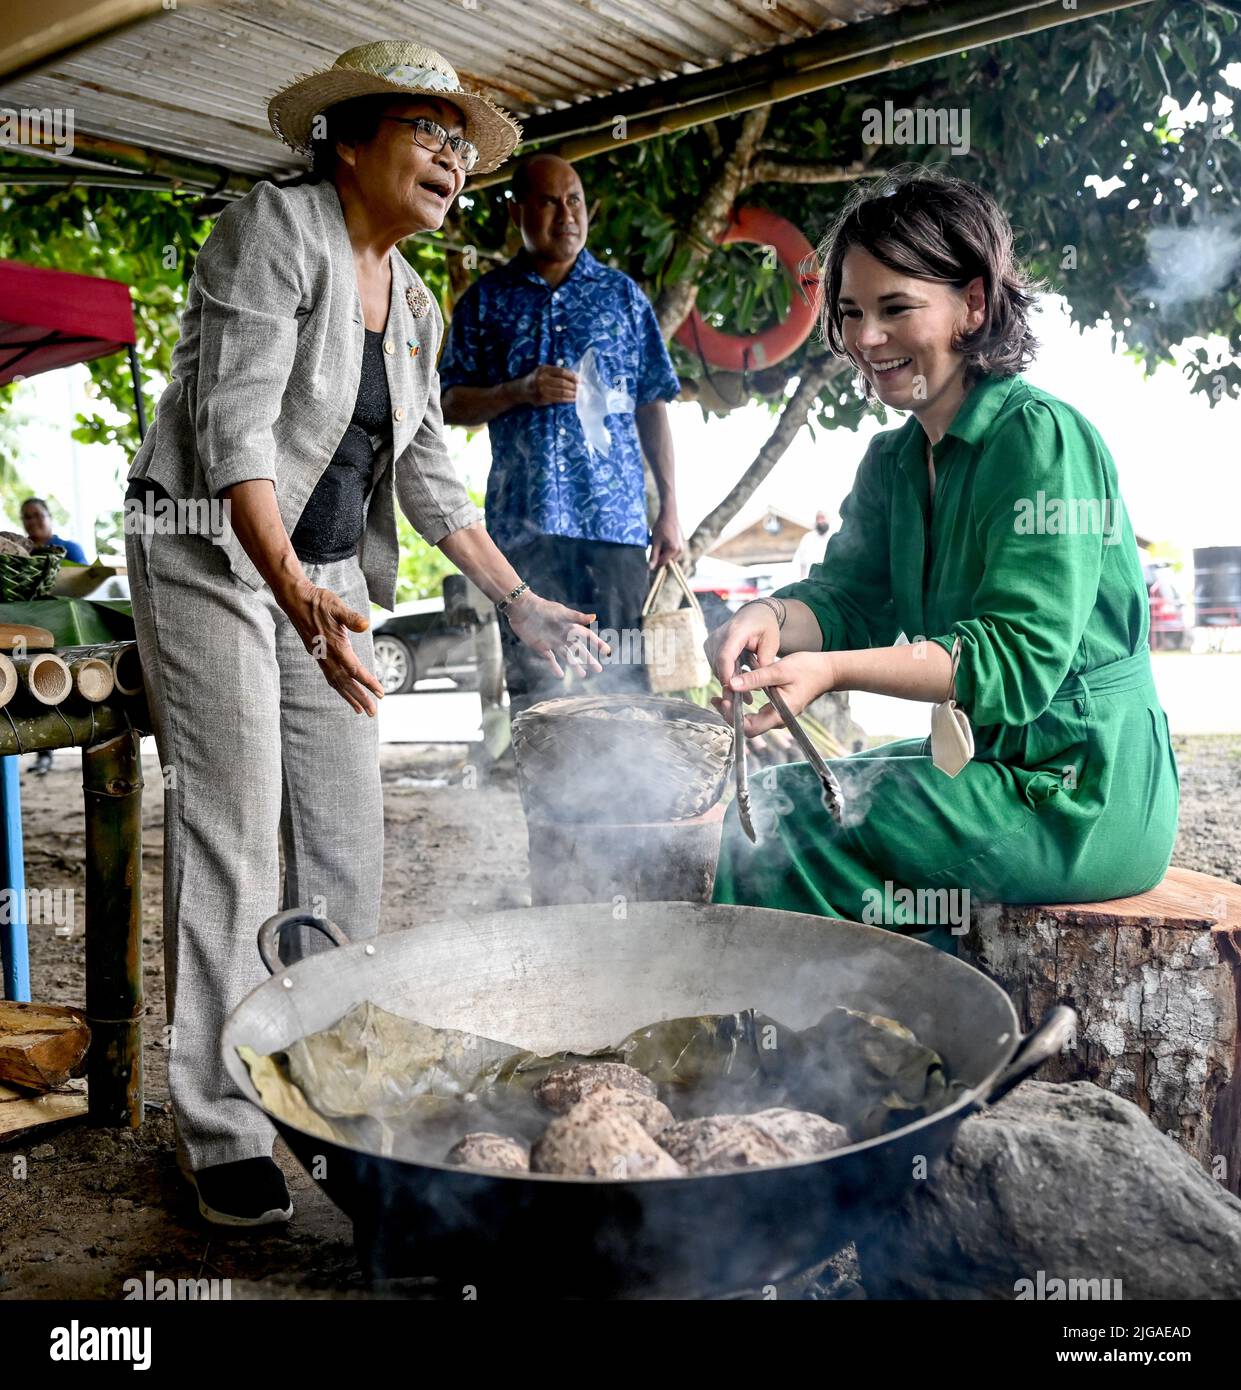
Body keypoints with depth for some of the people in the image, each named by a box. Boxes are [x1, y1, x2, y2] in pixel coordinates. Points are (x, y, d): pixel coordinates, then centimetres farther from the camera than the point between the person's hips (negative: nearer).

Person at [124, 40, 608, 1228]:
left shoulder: (414, 305, 12)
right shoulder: (273, 228, -11)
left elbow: (428, 476, 14)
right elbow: (236, 430, -21)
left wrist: (521, 603, 8)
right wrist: (299, 600, -33)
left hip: (327, 573, 7)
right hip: (211, 557, -7)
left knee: (348, 833, 5)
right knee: (232, 832, -10)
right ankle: (219, 1132, 1)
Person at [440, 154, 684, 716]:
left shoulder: (622, 294, 15)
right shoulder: (485, 301, 13)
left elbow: (653, 407, 14)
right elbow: (451, 405, 11)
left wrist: (669, 506, 5)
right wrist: (520, 391, -8)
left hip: (616, 517, 1)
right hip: (525, 518, 0)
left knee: (623, 679, -1)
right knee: (533, 685, -2)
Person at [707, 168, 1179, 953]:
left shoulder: (1042, 439, -16)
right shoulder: (893, 461, 11)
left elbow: (1021, 658, -23)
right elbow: (847, 596, 3)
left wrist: (835, 671, -32)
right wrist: (771, 619, -20)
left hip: (1080, 793, -8)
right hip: (990, 765, 8)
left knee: (781, 822, -15)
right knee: (769, 806, 5)